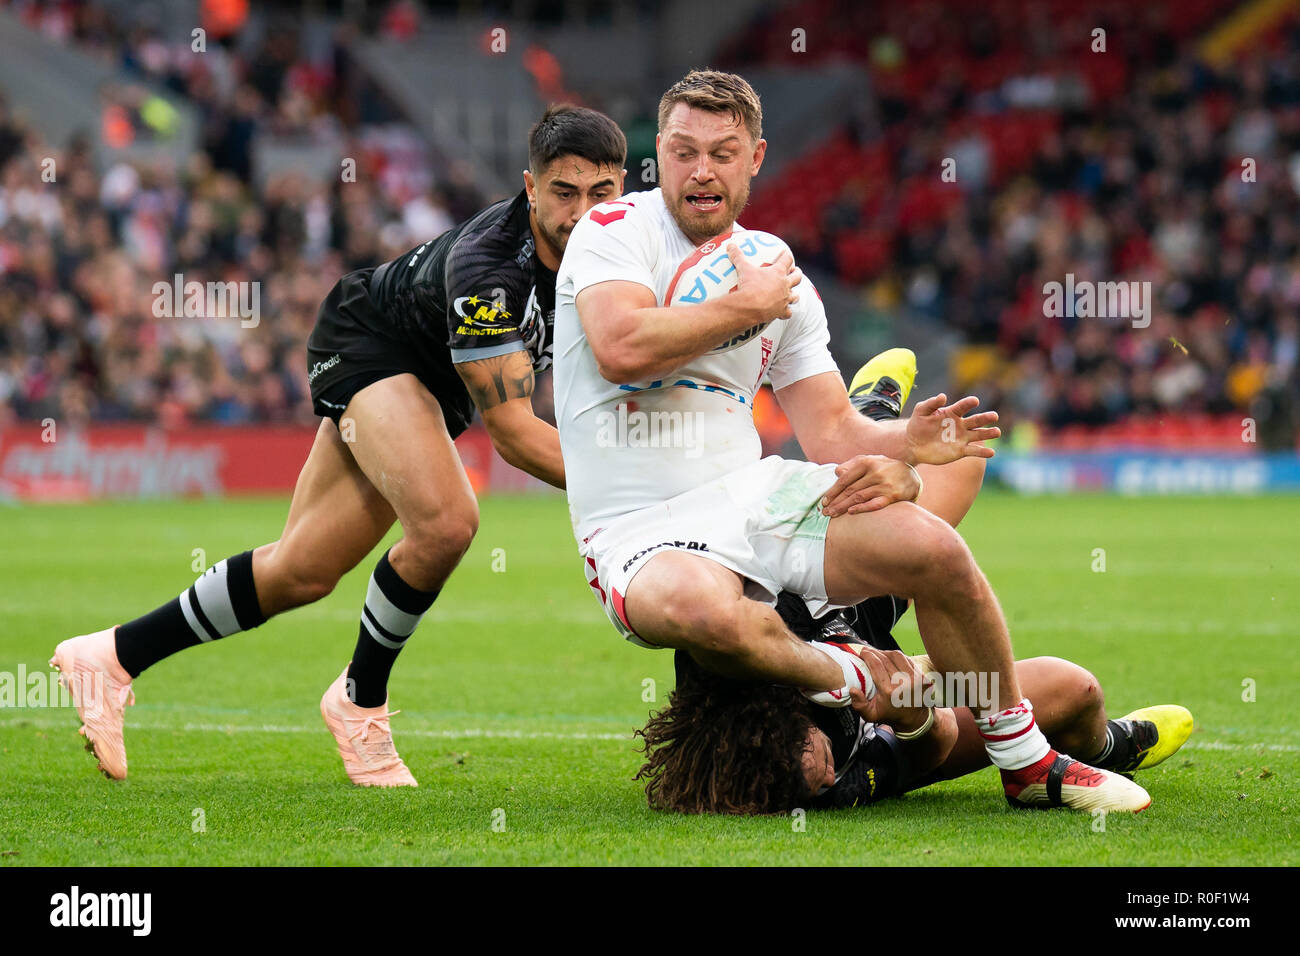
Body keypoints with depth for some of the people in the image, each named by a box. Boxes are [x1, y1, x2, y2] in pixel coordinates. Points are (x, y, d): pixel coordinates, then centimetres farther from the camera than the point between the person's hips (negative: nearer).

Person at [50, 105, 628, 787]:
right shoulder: (485, 263, -37)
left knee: (301, 573, 8)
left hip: (433, 385, 7)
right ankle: (361, 699, -8)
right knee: (445, 521, -32)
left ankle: (115, 655, 22)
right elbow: (512, 430, -38)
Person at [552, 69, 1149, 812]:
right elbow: (619, 350, -23)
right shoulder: (616, 230, -3)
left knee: (932, 547, -16)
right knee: (706, 610, -41)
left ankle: (1027, 760, 5)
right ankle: (854, 685, -9)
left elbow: (832, 430, 11)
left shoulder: (782, 281, 13)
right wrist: (744, 308, -11)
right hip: (643, 529, -5)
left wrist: (904, 446, -12)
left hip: (754, 495, 5)